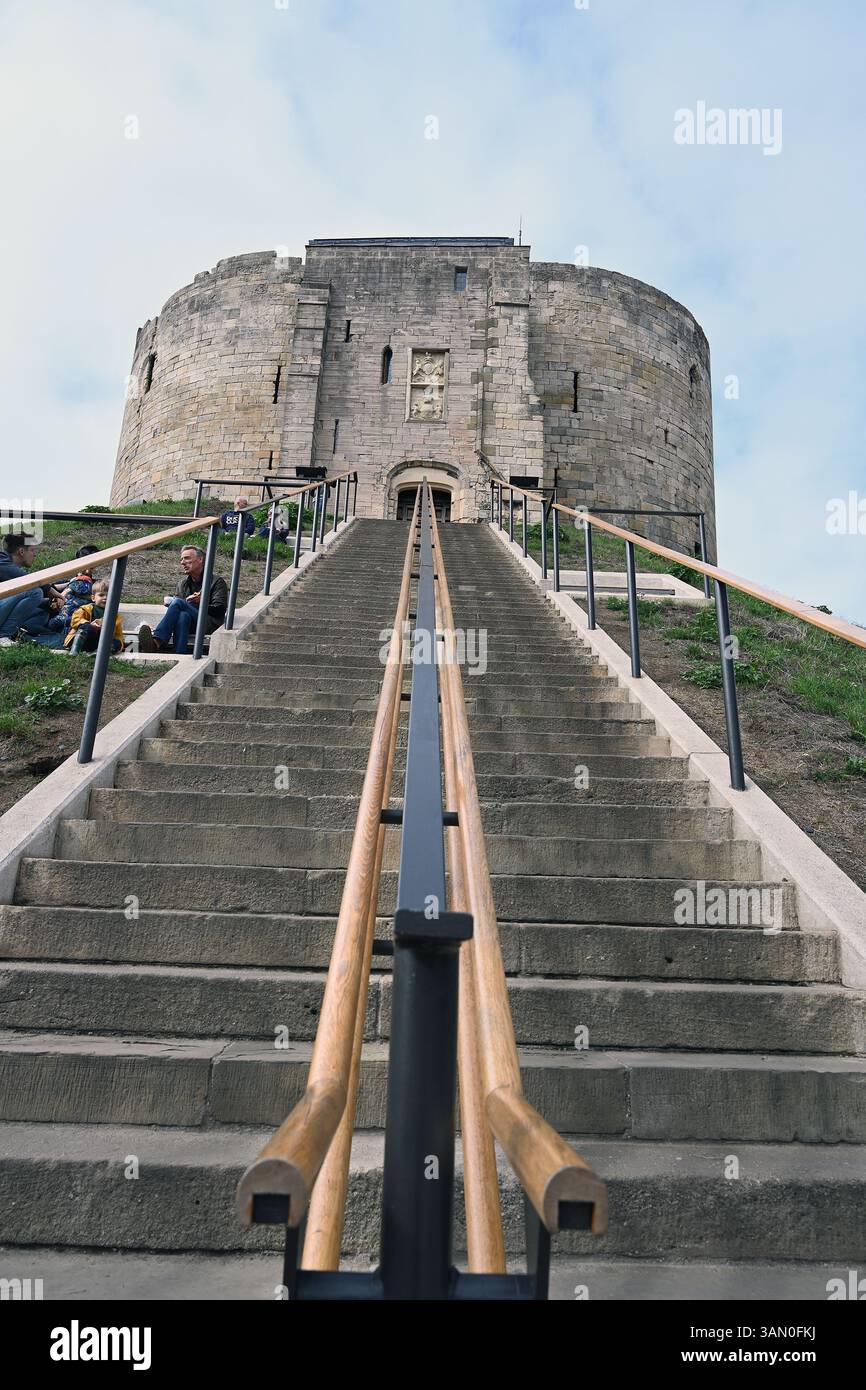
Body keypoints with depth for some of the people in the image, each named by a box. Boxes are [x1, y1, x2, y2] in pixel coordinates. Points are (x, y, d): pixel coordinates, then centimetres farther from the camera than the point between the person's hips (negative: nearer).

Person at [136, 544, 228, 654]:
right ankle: (178, 655, -55)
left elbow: (220, 610, -2)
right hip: (191, 625, 4)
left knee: (177, 603, -25)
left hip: (210, 623, -4)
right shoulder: (183, 583, 26)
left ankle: (156, 642, -46)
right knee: (183, 615, -32)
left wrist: (202, 602, -14)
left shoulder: (217, 582, 10)